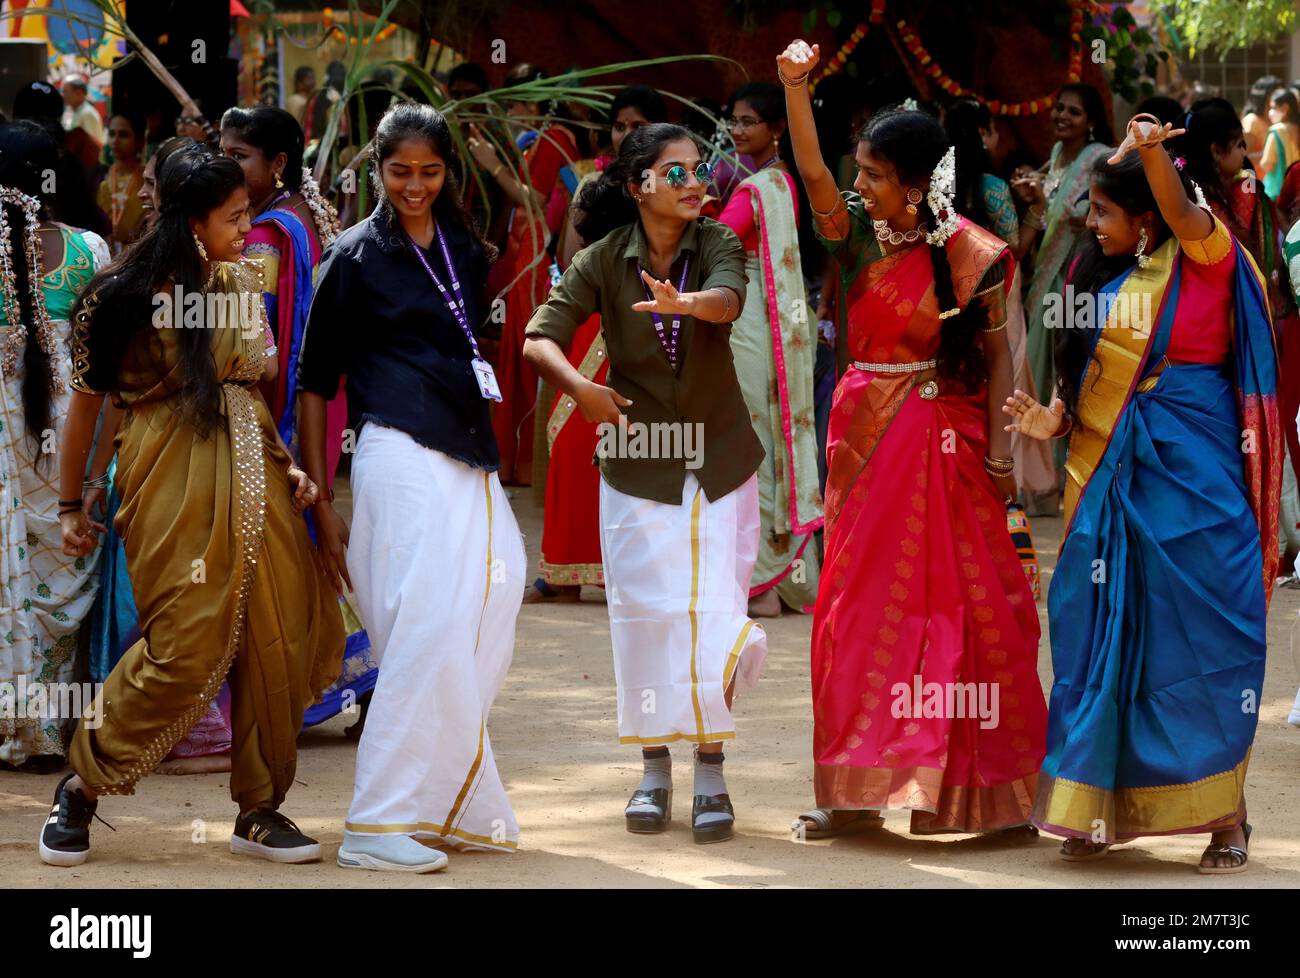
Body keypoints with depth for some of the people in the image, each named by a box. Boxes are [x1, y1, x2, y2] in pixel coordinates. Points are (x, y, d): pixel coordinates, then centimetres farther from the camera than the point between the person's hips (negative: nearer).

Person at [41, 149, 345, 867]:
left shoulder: (241, 281, 11)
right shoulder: (129, 295, -5)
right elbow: (86, 401, 3)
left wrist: (285, 462, 5)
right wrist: (70, 505, 7)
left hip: (250, 465, 6)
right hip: (170, 477, -6)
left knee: (277, 639, 1)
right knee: (187, 643, -12)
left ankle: (259, 810, 12)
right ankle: (82, 786, 6)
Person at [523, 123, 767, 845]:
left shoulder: (716, 243, -7)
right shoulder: (603, 260, -6)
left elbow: (728, 298, -29)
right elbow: (539, 338, -13)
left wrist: (683, 302, -51)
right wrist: (580, 388, -32)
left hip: (719, 460, 0)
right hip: (639, 462, 0)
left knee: (715, 614, -5)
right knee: (646, 612, 2)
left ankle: (711, 776, 4)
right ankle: (654, 770, 17)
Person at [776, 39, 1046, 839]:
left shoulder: (972, 255, -8)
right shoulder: (861, 236, 0)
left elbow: (998, 356, -6)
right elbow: (812, 172, -14)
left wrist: (1000, 452, -11)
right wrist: (796, 87, -26)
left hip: (946, 438, -4)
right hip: (868, 437, 4)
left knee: (958, 604, -1)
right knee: (862, 606, 6)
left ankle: (975, 781, 7)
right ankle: (860, 785, 12)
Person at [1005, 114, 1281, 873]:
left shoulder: (1206, 258, -6)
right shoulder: (1102, 277, 10)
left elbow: (1179, 210, -27)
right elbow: (1090, 379, 12)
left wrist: (1151, 152, -44)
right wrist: (1056, 419, -6)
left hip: (1194, 471, -5)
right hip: (1111, 477, 5)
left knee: (1204, 638, -2)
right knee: (1104, 637, 5)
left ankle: (1226, 816, 4)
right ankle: (1103, 808, 11)